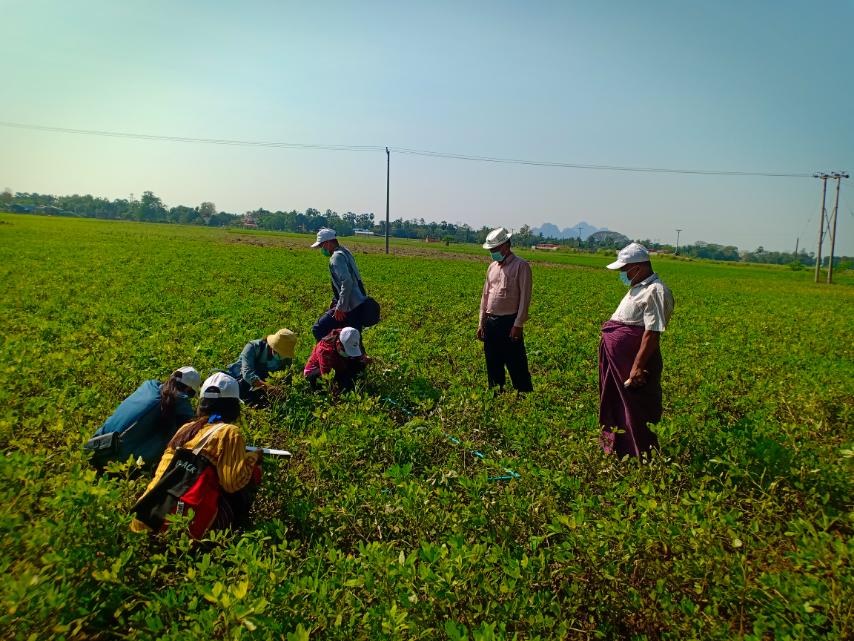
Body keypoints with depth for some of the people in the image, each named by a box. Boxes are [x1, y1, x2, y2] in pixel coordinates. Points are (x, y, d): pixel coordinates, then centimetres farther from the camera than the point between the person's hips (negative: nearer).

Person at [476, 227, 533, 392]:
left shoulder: (521, 266, -6)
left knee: (516, 366, -2)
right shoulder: (492, 267, 14)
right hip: (491, 322, 7)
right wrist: (481, 323, 13)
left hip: (509, 322, -6)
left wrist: (518, 325, -15)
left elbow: (525, 297, -10)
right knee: (493, 365, 13)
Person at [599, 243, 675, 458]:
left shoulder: (654, 291, -18)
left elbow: (652, 333, -23)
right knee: (618, 407, 20)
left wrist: (637, 367, -25)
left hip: (635, 362, -10)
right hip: (619, 360, 10)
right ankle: (618, 451, 35)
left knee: (638, 414, 1)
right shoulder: (638, 288, 15)